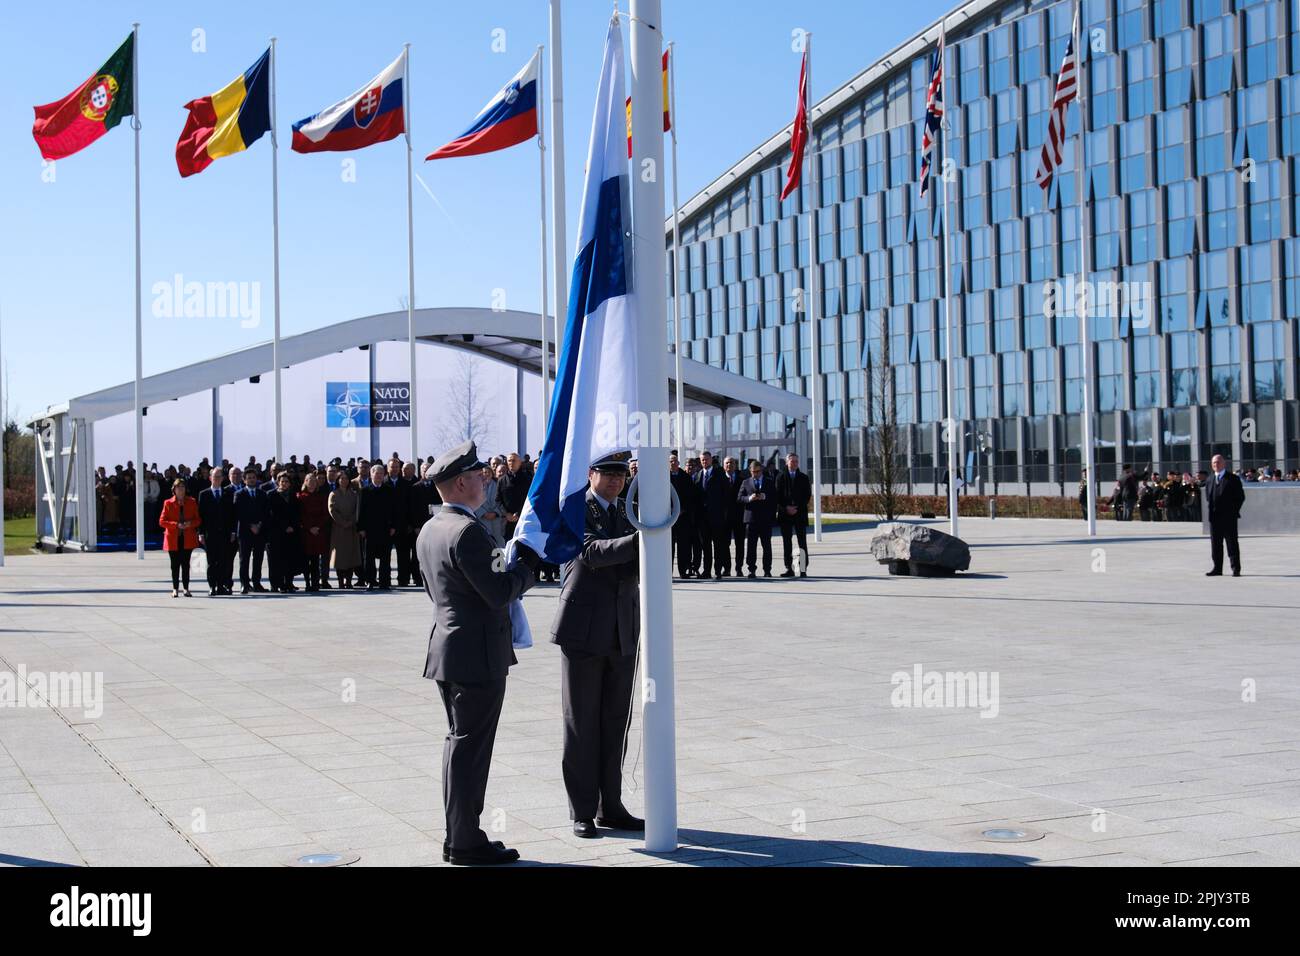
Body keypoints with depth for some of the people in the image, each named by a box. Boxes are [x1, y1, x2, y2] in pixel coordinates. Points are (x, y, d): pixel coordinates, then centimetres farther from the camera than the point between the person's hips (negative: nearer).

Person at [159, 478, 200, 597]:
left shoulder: (192, 502, 7)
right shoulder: (168, 503, 2)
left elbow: (197, 519, 10)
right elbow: (162, 521, -1)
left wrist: (190, 523, -12)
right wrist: (176, 525, -14)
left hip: (187, 538, 1)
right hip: (173, 538, -1)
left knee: (185, 564, 1)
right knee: (175, 564, 2)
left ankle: (186, 588, 5)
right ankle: (175, 589, 7)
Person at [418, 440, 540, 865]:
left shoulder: (429, 531, 10)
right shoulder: (468, 531, -20)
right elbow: (499, 593, -22)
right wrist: (528, 566, -4)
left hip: (448, 648, 10)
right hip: (478, 654, -10)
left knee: (459, 742, 16)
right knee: (470, 746, -2)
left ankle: (459, 835, 24)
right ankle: (465, 842, 5)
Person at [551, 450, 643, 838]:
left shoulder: (629, 511, 13)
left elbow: (638, 566, 4)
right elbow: (592, 551, -23)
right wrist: (637, 541, -38)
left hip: (623, 632, 5)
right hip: (584, 631, -5)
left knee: (616, 722, 9)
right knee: (581, 724, 2)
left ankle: (610, 807, 18)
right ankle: (582, 812, 9)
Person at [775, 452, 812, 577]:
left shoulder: (803, 478, 9)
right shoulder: (780, 477, 7)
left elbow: (808, 496, 4)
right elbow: (777, 496, 2)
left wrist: (797, 508, -8)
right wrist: (786, 508, -11)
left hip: (800, 513, 0)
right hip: (785, 514, 0)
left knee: (802, 542, -4)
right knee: (786, 542, 1)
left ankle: (803, 569, -5)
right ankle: (789, 568, 5)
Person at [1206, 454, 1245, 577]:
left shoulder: (1233, 479, -1)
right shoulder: (1209, 480, 15)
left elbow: (1241, 496, -1)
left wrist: (1233, 510, -7)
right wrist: (1209, 507, 8)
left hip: (1229, 517, -5)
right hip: (1214, 517, 5)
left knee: (1232, 543, -2)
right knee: (1215, 544, 7)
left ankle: (1236, 569, 1)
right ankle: (1217, 568, 14)